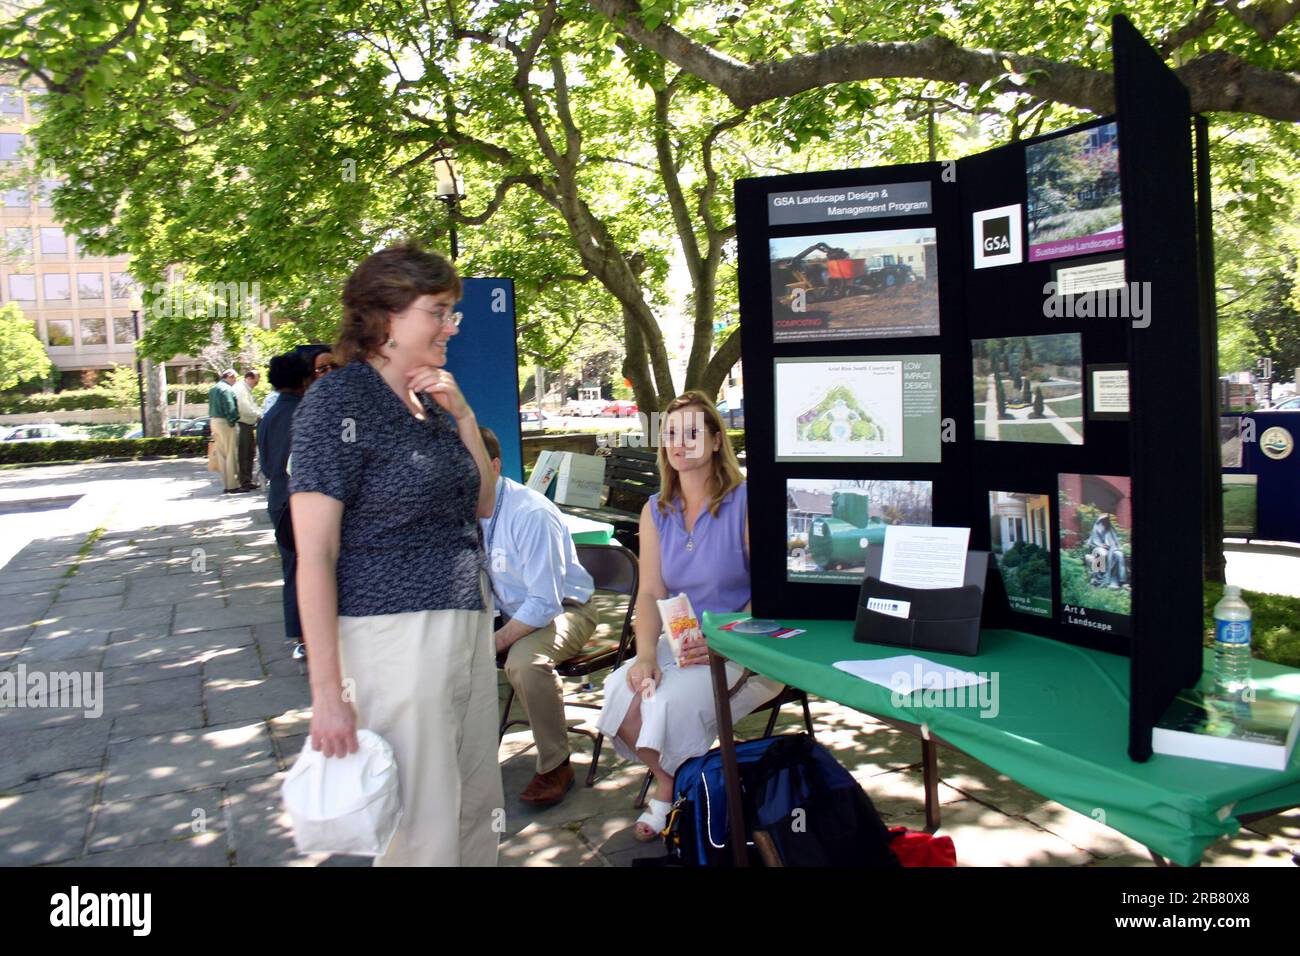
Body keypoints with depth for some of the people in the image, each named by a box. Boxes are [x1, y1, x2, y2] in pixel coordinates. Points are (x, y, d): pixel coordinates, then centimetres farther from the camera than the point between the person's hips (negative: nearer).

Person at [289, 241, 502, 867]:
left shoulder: (433, 401, 12)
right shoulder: (339, 400, -10)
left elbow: (482, 505, 17)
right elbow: (313, 555, -14)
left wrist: (462, 416, 2)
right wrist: (327, 691, -17)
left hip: (468, 621, 8)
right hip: (395, 629, -8)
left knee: (477, 809, 16)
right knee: (422, 828, 1)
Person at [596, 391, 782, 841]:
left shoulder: (745, 503, -10)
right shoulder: (656, 511, 7)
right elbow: (650, 592, -1)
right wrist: (646, 655, -19)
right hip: (679, 642, 5)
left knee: (672, 701, -28)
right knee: (622, 693, -20)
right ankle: (668, 782, 9)